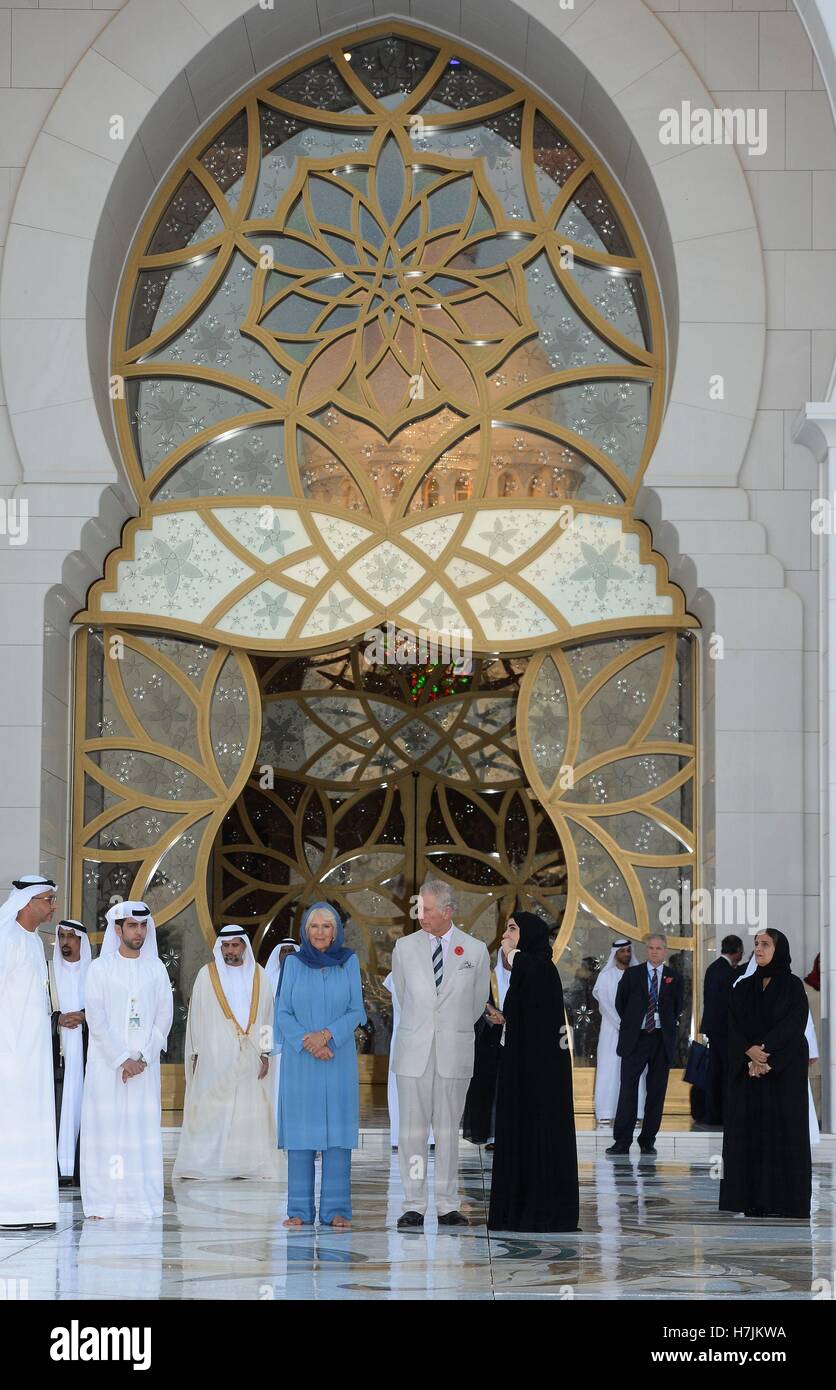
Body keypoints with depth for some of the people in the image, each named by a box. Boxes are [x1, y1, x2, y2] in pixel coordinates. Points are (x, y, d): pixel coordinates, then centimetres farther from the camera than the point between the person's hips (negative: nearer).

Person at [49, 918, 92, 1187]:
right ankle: (61, 1168, -8)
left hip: (87, 1051, 0)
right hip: (57, 1050, 0)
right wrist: (59, 1018, -10)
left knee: (84, 1103, -6)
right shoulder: (49, 972, 9)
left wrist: (83, 1016, -11)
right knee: (59, 1103, -7)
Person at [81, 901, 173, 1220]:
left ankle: (140, 1201, 0)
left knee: (143, 1127, -2)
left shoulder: (156, 969, 9)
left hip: (144, 1062, 2)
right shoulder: (101, 967, 1)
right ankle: (103, 1202, -2)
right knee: (105, 1125, -4)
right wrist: (122, 1059, -10)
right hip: (106, 1060, -2)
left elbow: (164, 1017, 6)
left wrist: (143, 1058, -6)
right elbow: (96, 1018, -5)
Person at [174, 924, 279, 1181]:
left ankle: (244, 1164, 4)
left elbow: (267, 1014, 9)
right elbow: (196, 1014, 3)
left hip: (249, 1057, 2)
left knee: (249, 1109, 0)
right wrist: (195, 1054, -2)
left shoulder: (258, 975, 9)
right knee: (209, 1109, -6)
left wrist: (265, 1053, 2)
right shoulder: (207, 974, 3)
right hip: (215, 1056, -2)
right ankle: (201, 1164, -5)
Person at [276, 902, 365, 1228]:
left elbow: (356, 1011, 1)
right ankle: (300, 1209, 2)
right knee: (300, 1130, -1)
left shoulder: (349, 962, 5)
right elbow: (283, 1012, 3)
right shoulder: (293, 963, 5)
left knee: (337, 1131, -2)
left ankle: (336, 1208, 0)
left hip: (338, 1059, 0)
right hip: (299, 1060, 0)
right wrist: (307, 1043, -12)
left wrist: (327, 1035, -14)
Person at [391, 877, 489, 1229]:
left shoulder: (475, 950, 2)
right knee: (412, 1131, -1)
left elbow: (478, 1002, 14)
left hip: (455, 1053, -1)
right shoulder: (405, 947, 5)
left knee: (448, 1131, 3)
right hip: (413, 1051, 1)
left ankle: (447, 1206, 8)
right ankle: (413, 1206, 4)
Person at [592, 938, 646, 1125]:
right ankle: (605, 1114, -6)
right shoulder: (606, 975, 4)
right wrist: (620, 1024, -12)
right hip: (612, 1029, -2)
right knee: (609, 1069, -5)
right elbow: (604, 1002, -4)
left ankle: (633, 1113, -4)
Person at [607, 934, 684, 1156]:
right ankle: (622, 1141, -7)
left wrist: (668, 1026, 11)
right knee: (628, 1089, -7)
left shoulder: (674, 979, 7)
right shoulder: (631, 974, 5)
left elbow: (677, 1008, 15)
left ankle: (648, 1140, 9)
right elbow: (620, 1002, 12)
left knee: (656, 1092, 3)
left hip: (662, 1040, 1)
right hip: (635, 1038, -1)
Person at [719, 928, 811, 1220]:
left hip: (785, 1071, -4)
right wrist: (750, 1054, -16)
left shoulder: (793, 986, -1)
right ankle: (752, 1199, 1)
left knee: (784, 1129, -6)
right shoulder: (743, 988, 11)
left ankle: (786, 1200, -4)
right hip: (747, 1072, 4)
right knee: (748, 1130, 0)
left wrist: (764, 1053, -20)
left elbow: (793, 1026, -11)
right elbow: (734, 1028, 1)